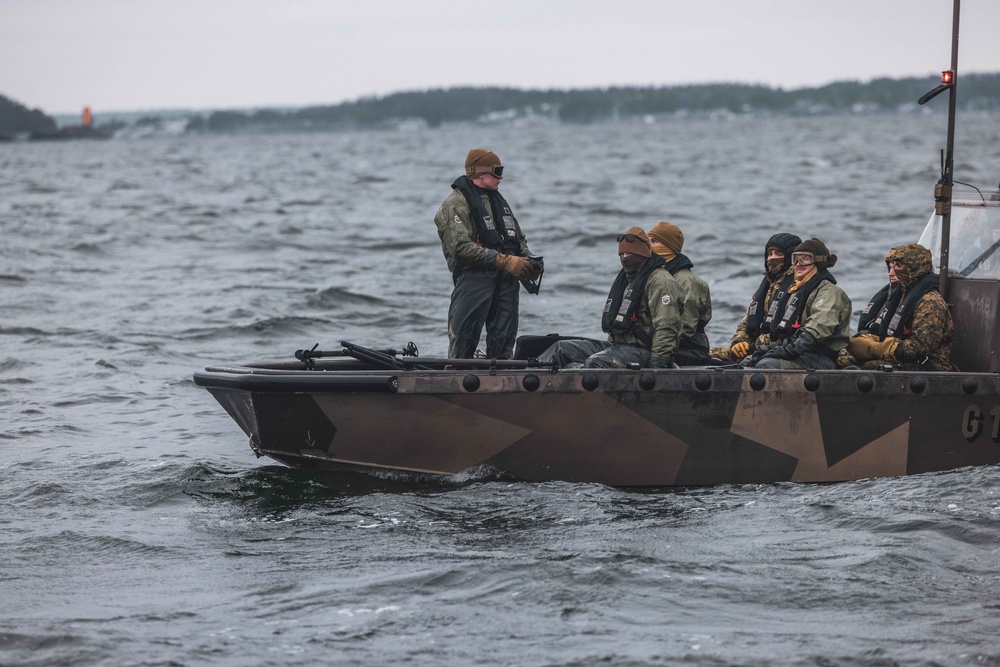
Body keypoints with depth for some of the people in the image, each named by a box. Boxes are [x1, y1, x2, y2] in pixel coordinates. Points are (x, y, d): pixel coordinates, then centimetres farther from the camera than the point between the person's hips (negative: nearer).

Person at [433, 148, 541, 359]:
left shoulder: (498, 200, 20)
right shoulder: (457, 203, -6)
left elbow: (518, 237, 26)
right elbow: (461, 247, -18)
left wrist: (529, 260, 3)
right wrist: (504, 261, -20)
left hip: (506, 278, 8)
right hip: (474, 276, -8)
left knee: (503, 341, 8)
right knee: (464, 339, -6)